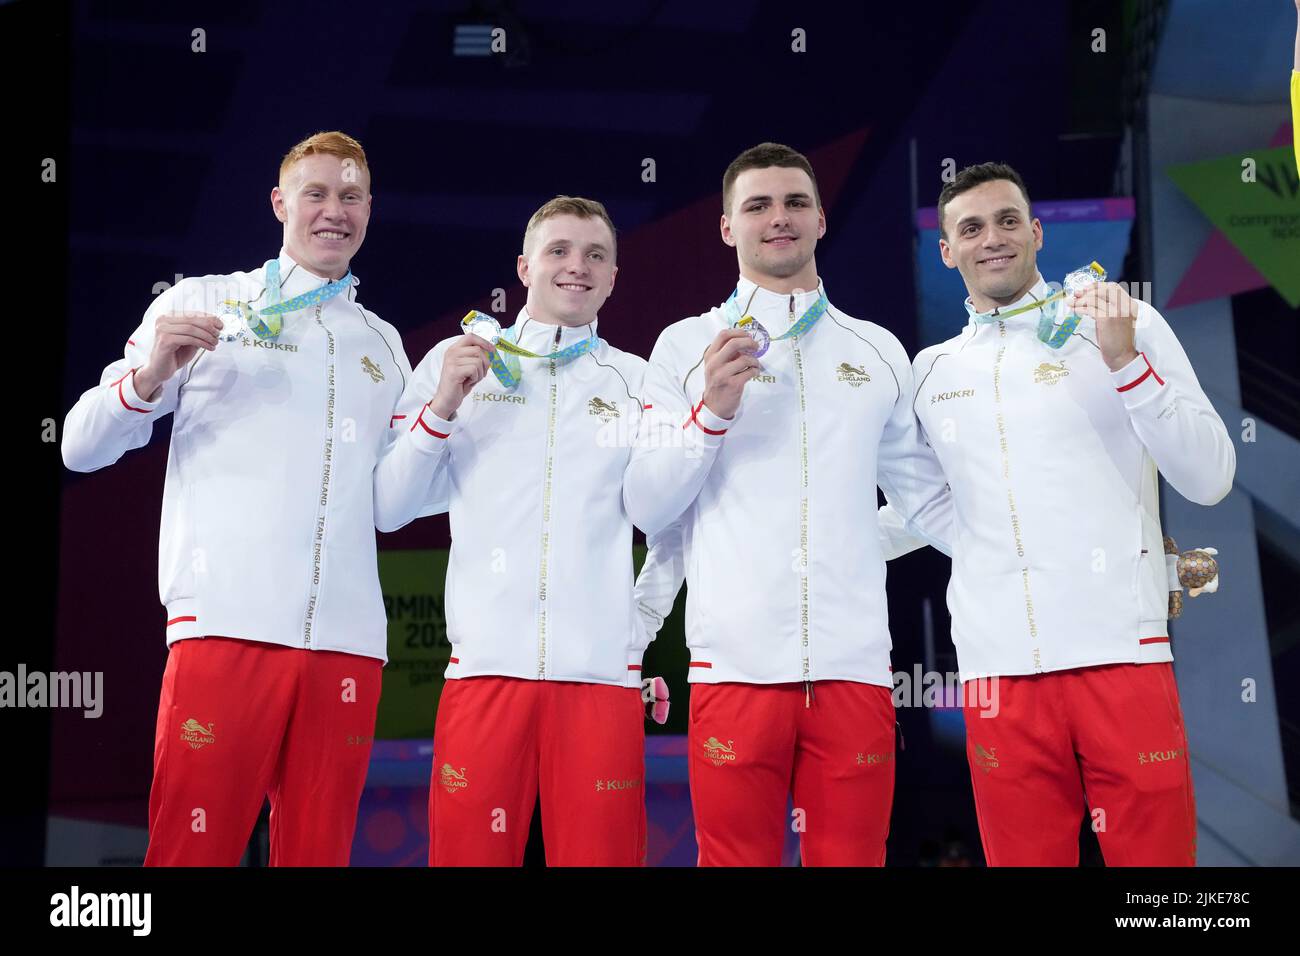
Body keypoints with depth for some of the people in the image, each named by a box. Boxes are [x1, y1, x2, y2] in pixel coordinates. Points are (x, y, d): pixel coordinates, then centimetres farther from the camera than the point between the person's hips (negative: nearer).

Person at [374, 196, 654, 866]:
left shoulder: (638, 380, 13)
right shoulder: (456, 361, 11)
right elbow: (388, 509, 6)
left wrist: (641, 620, 3)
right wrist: (441, 408, -4)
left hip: (604, 675, 1)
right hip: (485, 666, 0)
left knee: (602, 852, 0)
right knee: (468, 851, 0)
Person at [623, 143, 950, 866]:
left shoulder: (879, 351, 14)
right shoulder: (686, 346, 8)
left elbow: (928, 498, 17)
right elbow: (647, 509, 3)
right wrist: (711, 411, -10)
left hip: (854, 666, 2)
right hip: (735, 664, -1)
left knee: (853, 854, 3)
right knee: (736, 854, 2)